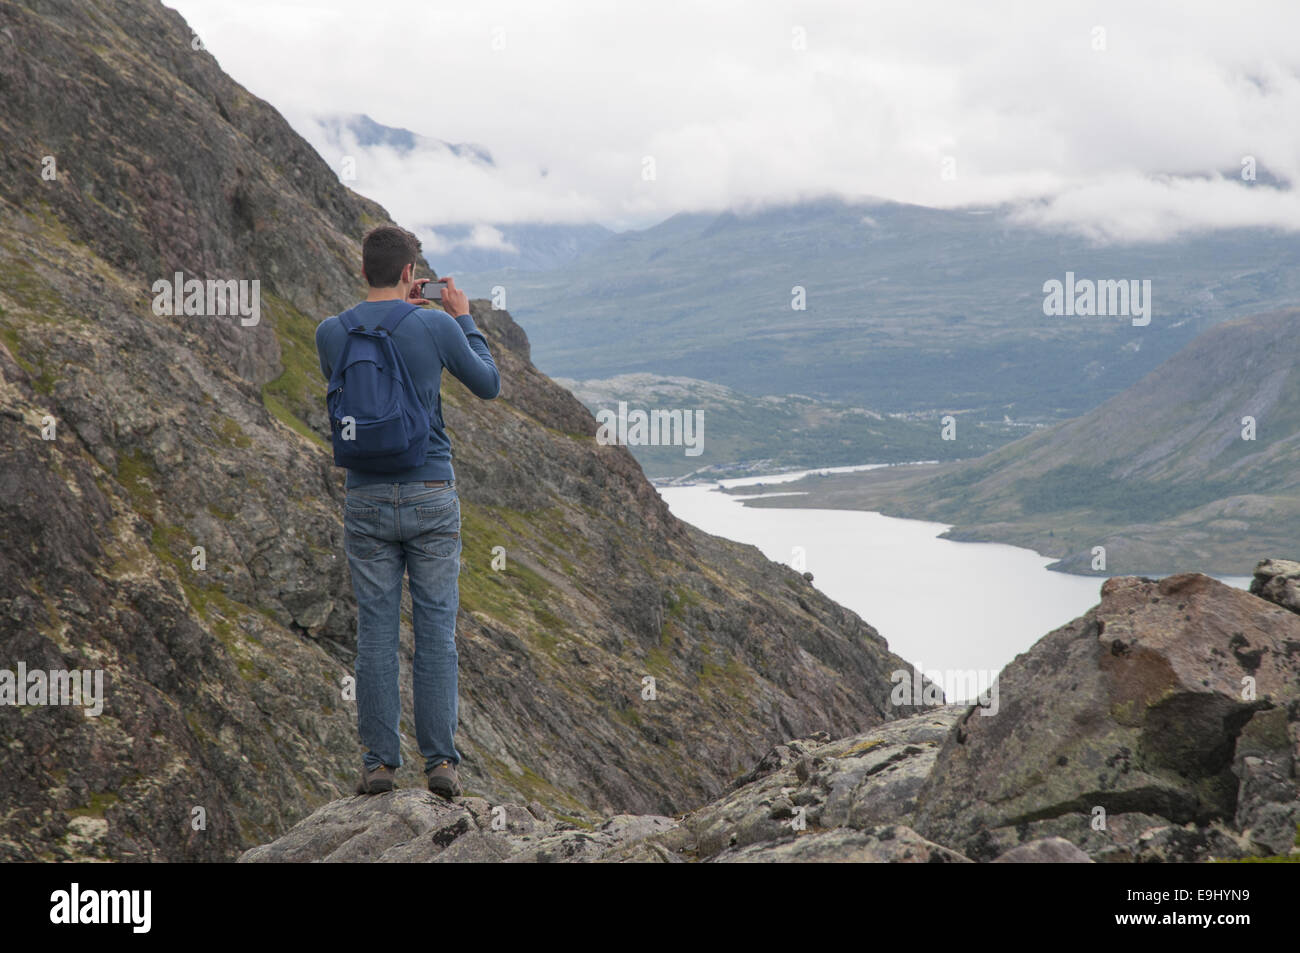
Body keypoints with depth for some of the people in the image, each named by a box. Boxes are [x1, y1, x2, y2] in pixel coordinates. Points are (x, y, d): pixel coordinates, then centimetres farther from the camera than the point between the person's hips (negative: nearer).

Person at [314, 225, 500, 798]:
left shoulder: (331, 333, 0)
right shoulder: (437, 327, -6)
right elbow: (489, 385, 7)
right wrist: (465, 319, 17)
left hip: (366, 500, 2)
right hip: (432, 498, -2)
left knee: (376, 632, 5)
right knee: (436, 631, 3)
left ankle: (379, 760, 6)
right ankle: (440, 760, 2)